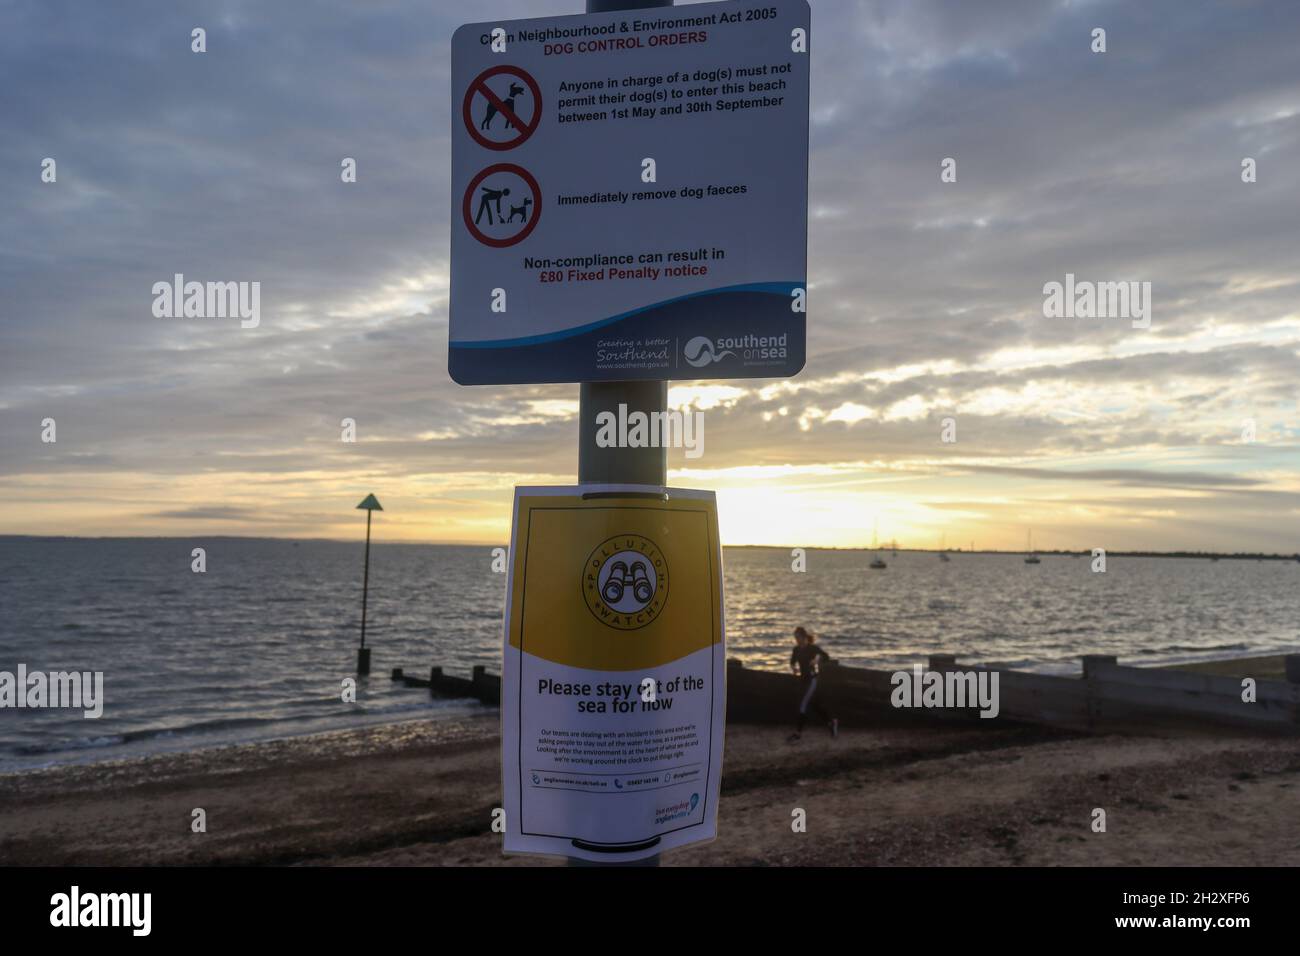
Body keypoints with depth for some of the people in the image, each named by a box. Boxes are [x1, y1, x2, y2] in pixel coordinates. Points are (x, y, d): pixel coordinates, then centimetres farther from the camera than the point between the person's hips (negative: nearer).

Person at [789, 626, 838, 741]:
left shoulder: (813, 648, -12)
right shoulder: (796, 650, 5)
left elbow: (827, 656, -5)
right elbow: (792, 663, 10)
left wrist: (816, 661, -20)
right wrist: (794, 668, -12)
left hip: (812, 679, -7)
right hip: (803, 679, 7)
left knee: (803, 704, -13)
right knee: (814, 705, 14)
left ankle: (799, 732, -11)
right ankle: (832, 722, 32)